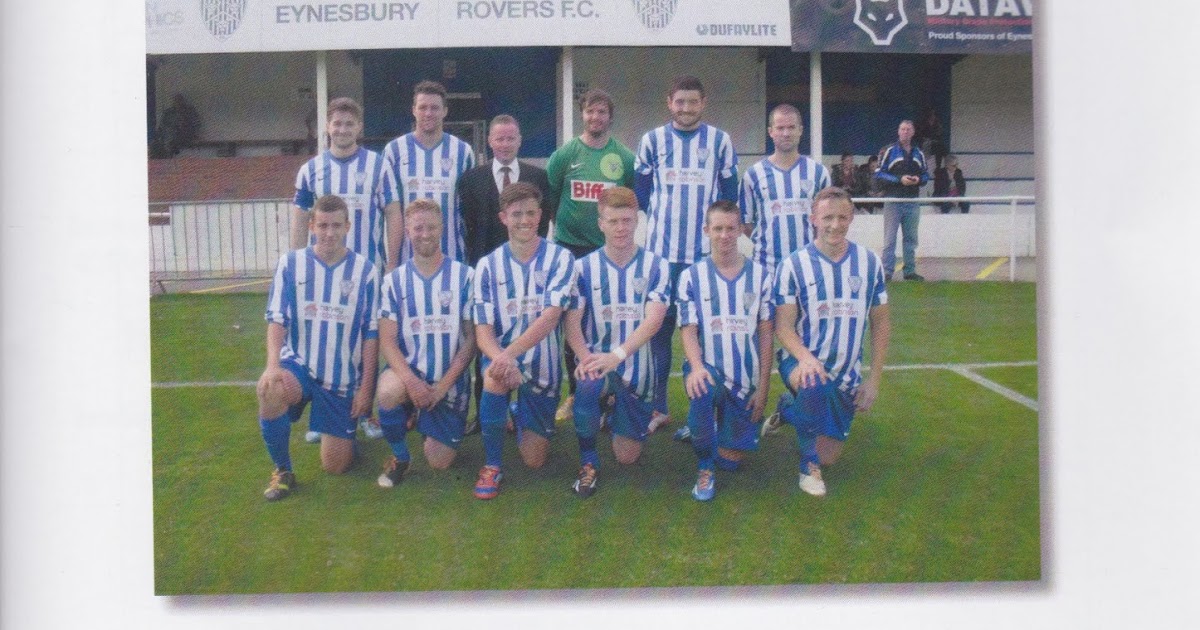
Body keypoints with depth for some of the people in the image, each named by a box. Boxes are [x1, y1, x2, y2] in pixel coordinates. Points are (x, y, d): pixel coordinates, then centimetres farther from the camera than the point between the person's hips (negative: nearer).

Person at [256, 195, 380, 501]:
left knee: (336, 466, 1)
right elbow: (277, 320, -5)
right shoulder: (291, 264, -2)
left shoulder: (364, 270, -3)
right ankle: (282, 470, -13)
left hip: (343, 379, 0)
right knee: (269, 389, -36)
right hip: (298, 364, 0)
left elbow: (371, 334, -1)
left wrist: (366, 387, -4)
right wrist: (273, 364, -22)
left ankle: (345, 427, 38)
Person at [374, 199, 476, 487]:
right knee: (388, 391, -35)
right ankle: (399, 457, -7)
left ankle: (424, 419, 34)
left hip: (450, 381, 0)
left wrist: (443, 385, -13)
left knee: (440, 462, -1)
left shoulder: (464, 277, -4)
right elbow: (387, 340, -5)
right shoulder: (395, 280, 0)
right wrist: (411, 380, -22)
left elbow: (472, 338, -4)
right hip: (409, 370, 0)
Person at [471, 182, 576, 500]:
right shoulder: (488, 266, -4)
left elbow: (550, 317, -21)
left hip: (544, 365, 0)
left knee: (534, 460, 2)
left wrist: (511, 353, -37)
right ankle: (492, 465, -16)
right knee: (495, 378, -38)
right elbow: (483, 332, -10)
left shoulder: (560, 259, -9)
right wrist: (502, 358, -33)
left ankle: (522, 413, 38)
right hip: (502, 355, 0)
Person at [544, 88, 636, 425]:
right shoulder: (564, 154, 0)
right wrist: (562, 224, 6)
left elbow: (637, 200, 11)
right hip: (570, 249, 0)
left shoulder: (625, 158, 2)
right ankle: (575, 393, 13)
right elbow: (549, 195, 6)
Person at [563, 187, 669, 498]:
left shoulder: (655, 267, -4)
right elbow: (572, 322, -7)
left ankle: (617, 412, 40)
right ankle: (588, 460, -13)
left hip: (636, 369, 1)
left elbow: (653, 320, -16)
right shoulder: (583, 267, -1)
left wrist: (617, 355, -32)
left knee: (627, 457, 5)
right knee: (588, 386, -38)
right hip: (597, 361, -1)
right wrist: (586, 358, -28)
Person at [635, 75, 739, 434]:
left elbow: (729, 191, 9)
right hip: (661, 250, 1)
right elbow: (640, 187, 13)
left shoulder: (720, 141, 5)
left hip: (706, 250, -1)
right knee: (659, 327, 4)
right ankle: (658, 407, 12)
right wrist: (660, 218, 10)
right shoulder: (652, 140, 7)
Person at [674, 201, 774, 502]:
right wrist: (696, 367, -28)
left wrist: (763, 387, -3)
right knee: (702, 390, -39)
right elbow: (688, 329, -7)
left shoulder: (760, 275, 2)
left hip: (746, 378, 2)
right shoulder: (692, 276, -1)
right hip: (708, 369, -2)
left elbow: (765, 333, 2)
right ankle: (704, 469, -17)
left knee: (731, 459, 1)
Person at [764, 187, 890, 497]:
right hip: (803, 362, -4)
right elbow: (783, 325, -10)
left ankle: (788, 408, 35)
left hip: (847, 374, 4)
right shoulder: (795, 265, -7)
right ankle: (808, 464, -15)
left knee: (829, 456, 5)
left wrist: (874, 379, 1)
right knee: (815, 386, -40)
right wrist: (805, 358, -30)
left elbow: (880, 324, 7)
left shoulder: (869, 262, 1)